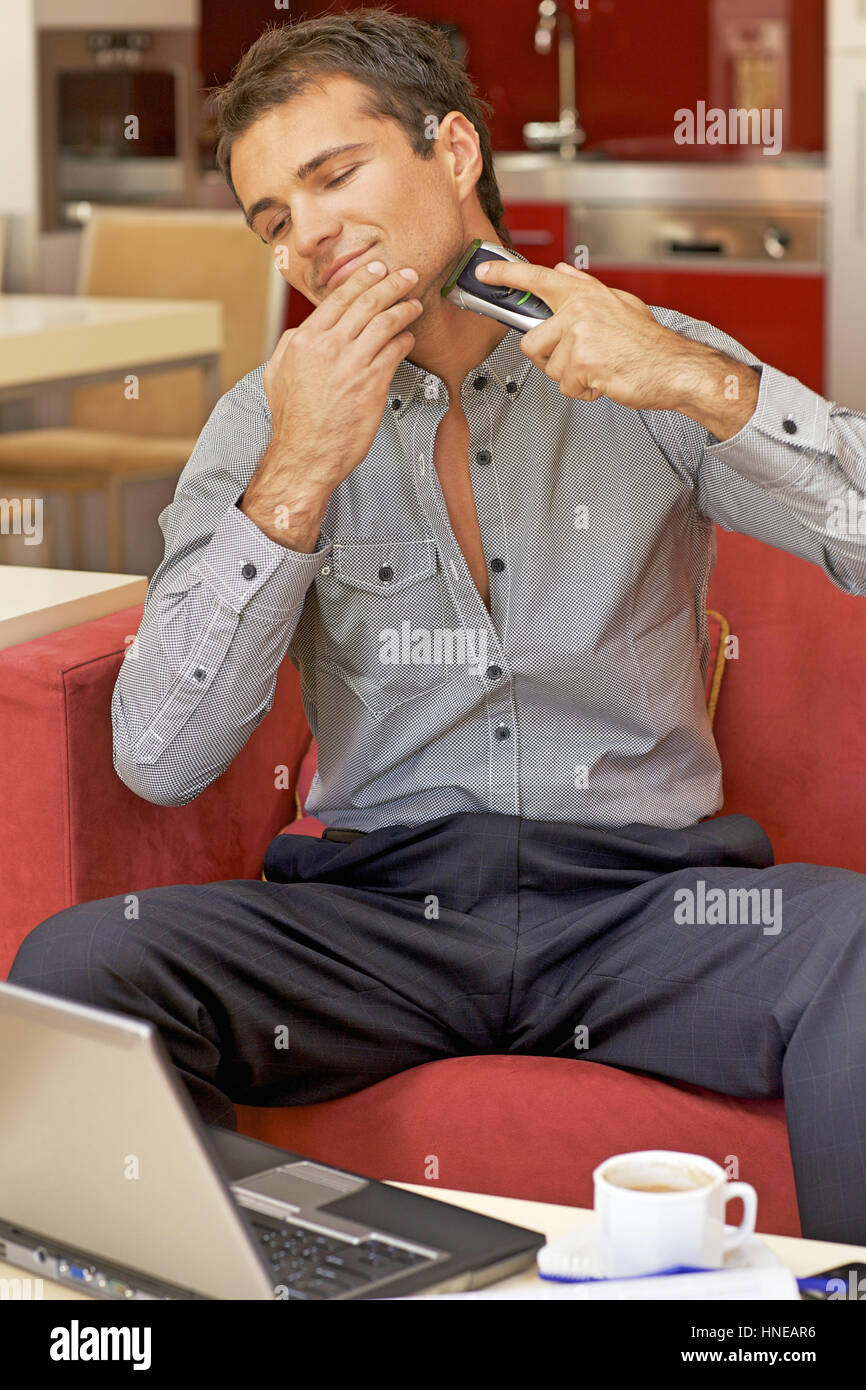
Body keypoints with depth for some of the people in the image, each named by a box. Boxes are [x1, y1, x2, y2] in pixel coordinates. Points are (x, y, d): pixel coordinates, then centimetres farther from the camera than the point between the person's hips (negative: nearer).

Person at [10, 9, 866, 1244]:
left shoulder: (660, 373, 5)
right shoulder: (269, 421, 8)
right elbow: (160, 760, -3)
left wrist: (711, 386, -17)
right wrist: (298, 474, -12)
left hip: (642, 897, -1)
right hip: (377, 905, 1)